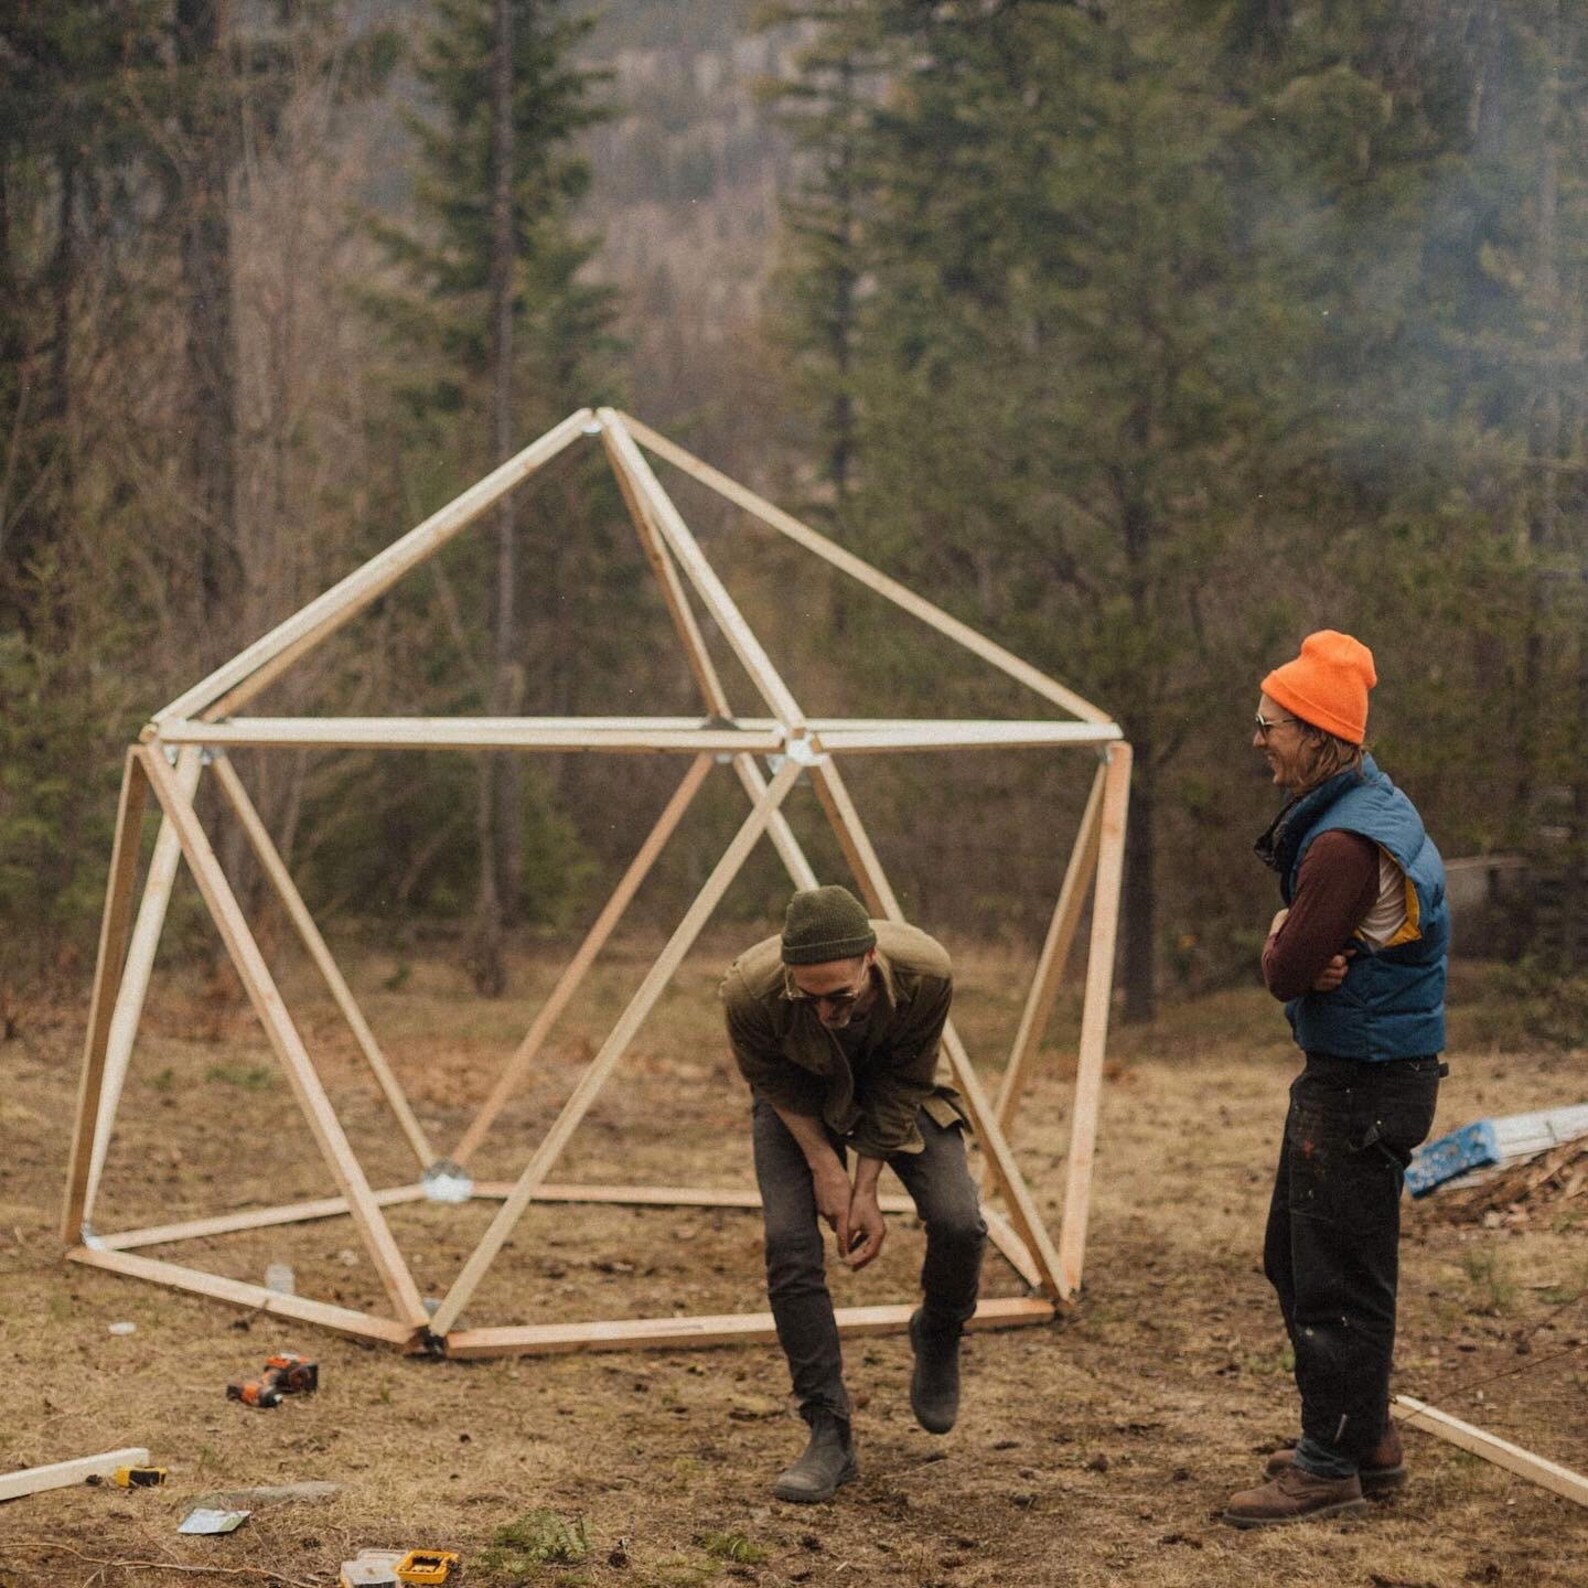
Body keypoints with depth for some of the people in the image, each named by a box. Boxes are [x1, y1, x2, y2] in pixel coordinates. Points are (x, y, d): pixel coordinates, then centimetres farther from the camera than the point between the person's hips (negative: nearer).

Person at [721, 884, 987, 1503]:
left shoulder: (924, 974, -38)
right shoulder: (750, 990, -38)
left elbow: (902, 1085, -21)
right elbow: (772, 1081, -15)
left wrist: (866, 1189, -20)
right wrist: (823, 1165, -18)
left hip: (890, 1089, 0)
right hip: (798, 1097, 0)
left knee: (958, 1222, -19)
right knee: (789, 1244, -17)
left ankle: (938, 1337, 15)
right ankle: (829, 1438, -6)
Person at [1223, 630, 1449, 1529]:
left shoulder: (1349, 843, -24)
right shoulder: (1364, 806, 11)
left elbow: (1285, 970, -22)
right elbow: (1294, 960, 11)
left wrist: (1285, 950, -1)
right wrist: (1309, 962, -10)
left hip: (1365, 1085, -11)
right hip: (1353, 1072, 11)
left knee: (1337, 1280, -3)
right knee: (1297, 1260, 19)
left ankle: (1332, 1468, 6)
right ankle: (1367, 1437, 29)